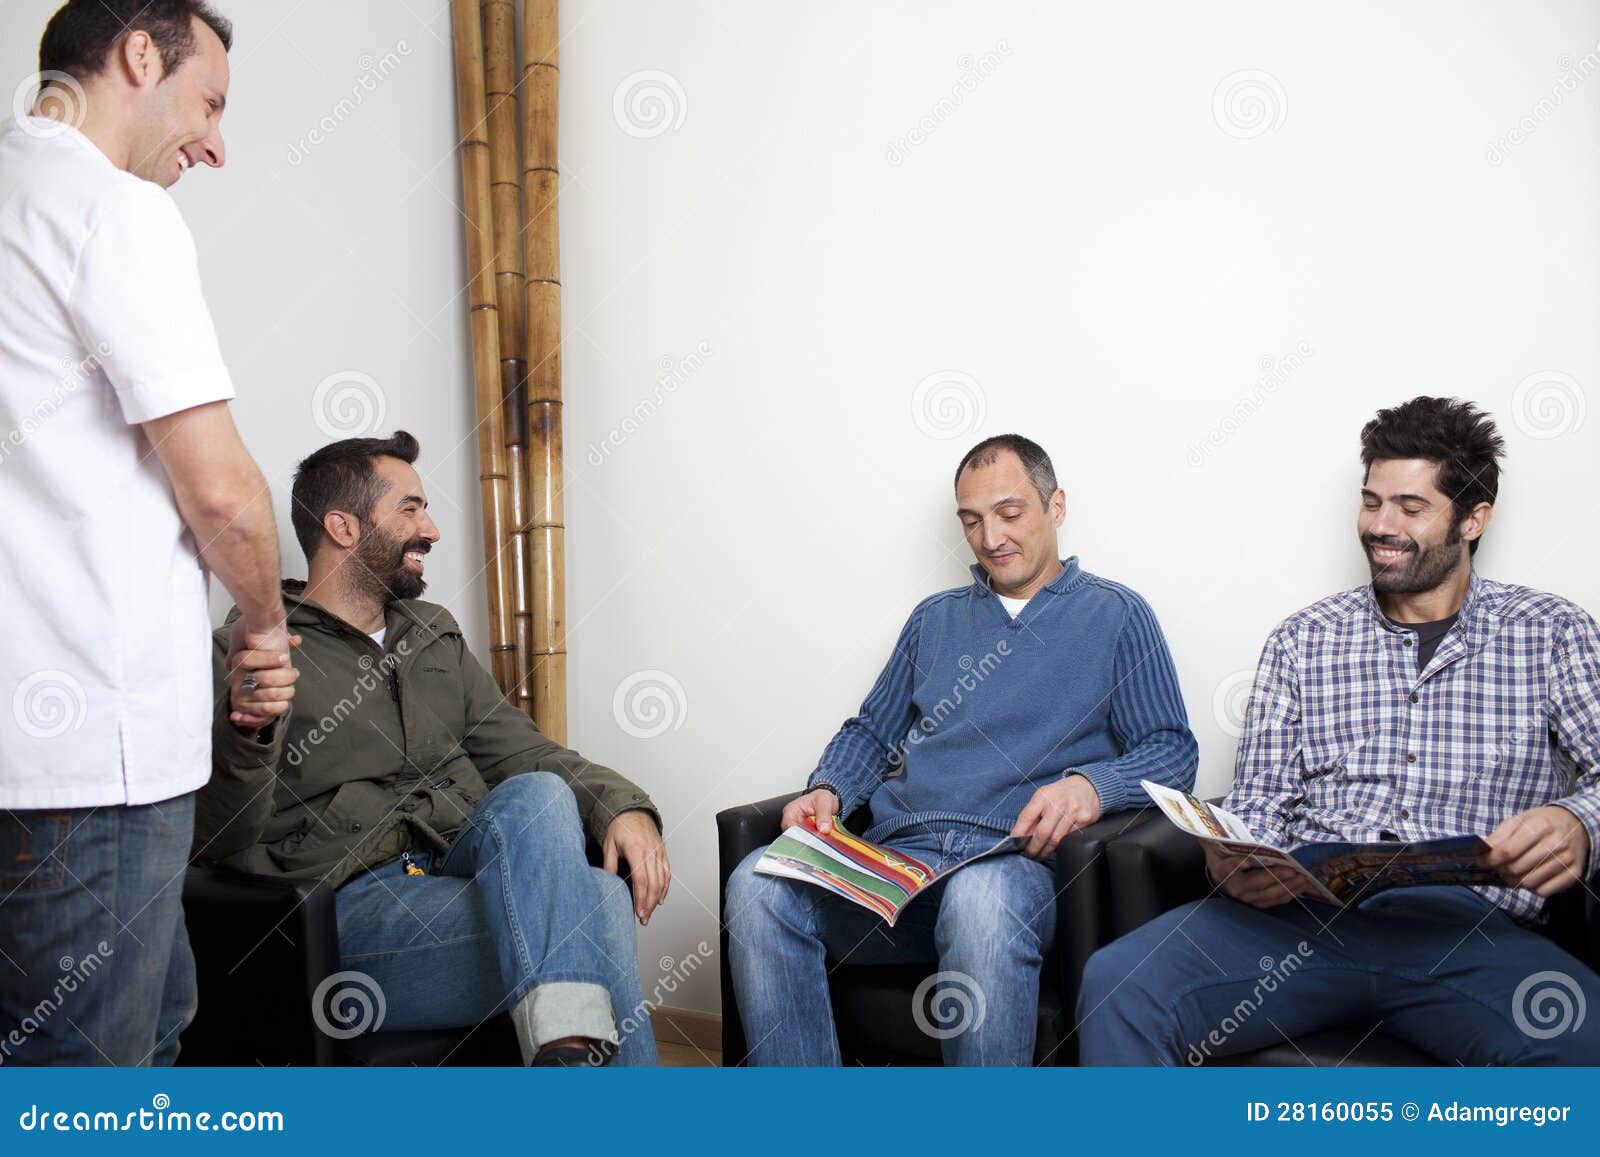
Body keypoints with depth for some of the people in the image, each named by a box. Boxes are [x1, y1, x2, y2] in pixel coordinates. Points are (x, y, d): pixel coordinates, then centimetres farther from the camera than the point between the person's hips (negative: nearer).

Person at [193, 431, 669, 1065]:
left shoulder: (434, 636, 22)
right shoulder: (241, 657, 2)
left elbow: (519, 749, 17)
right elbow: (218, 841, -7)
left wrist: (621, 805, -3)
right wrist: (247, 734, -28)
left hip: (467, 870, 6)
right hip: (358, 902, -6)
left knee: (535, 794, -30)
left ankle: (568, 1043, -39)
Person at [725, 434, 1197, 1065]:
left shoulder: (1115, 614, 15)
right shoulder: (935, 617, 27)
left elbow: (1172, 749, 8)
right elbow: (871, 731, 29)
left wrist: (1092, 784, -14)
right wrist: (828, 791, 6)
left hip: (1017, 859, -4)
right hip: (897, 854, 4)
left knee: (981, 901, -41)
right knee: (757, 886, -26)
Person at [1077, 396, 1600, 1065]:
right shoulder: (1304, 638, 17)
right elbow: (1259, 801, 13)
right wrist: (1232, 862, -11)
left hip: (1468, 932, 0)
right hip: (1301, 910, 1)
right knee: (1115, 985, -26)